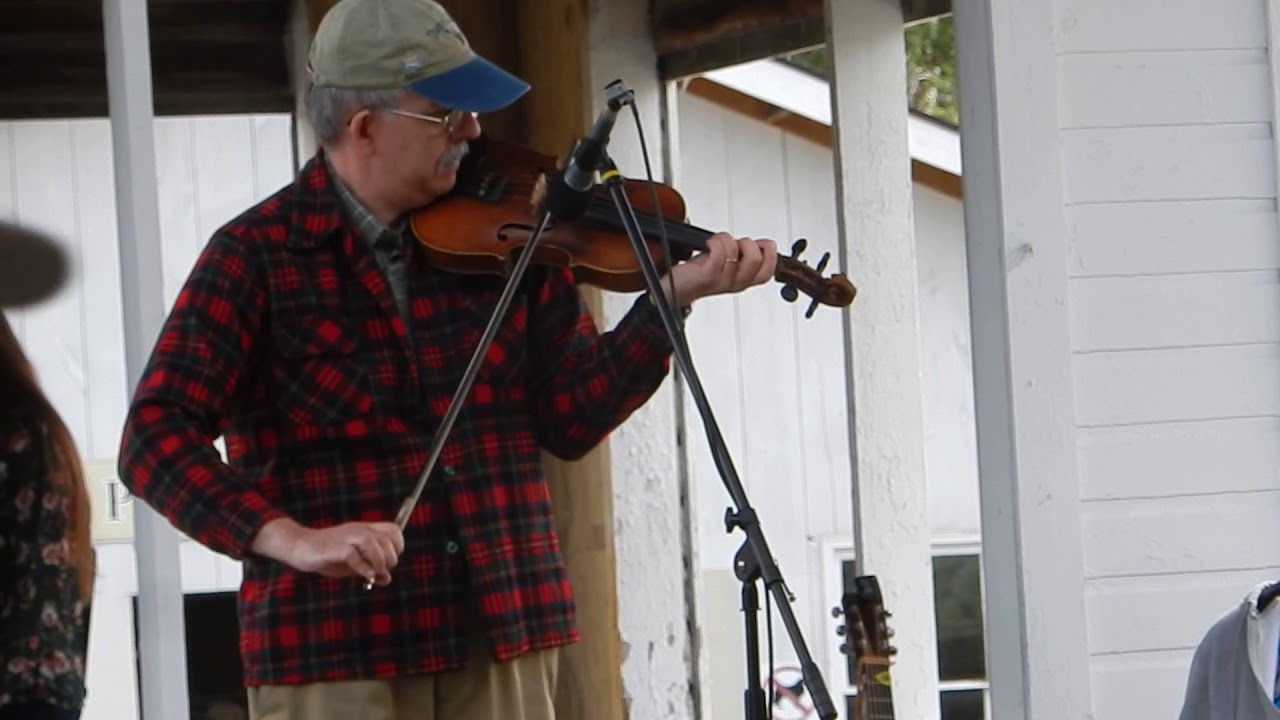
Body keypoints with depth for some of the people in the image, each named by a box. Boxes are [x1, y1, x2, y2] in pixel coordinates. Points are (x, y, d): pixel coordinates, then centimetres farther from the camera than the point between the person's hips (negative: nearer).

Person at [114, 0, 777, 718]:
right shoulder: (256, 255, -4)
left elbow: (569, 421, 6)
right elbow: (156, 440, -11)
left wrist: (672, 300, -6)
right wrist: (287, 538, -25)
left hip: (500, 634, 3)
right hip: (333, 642, -3)